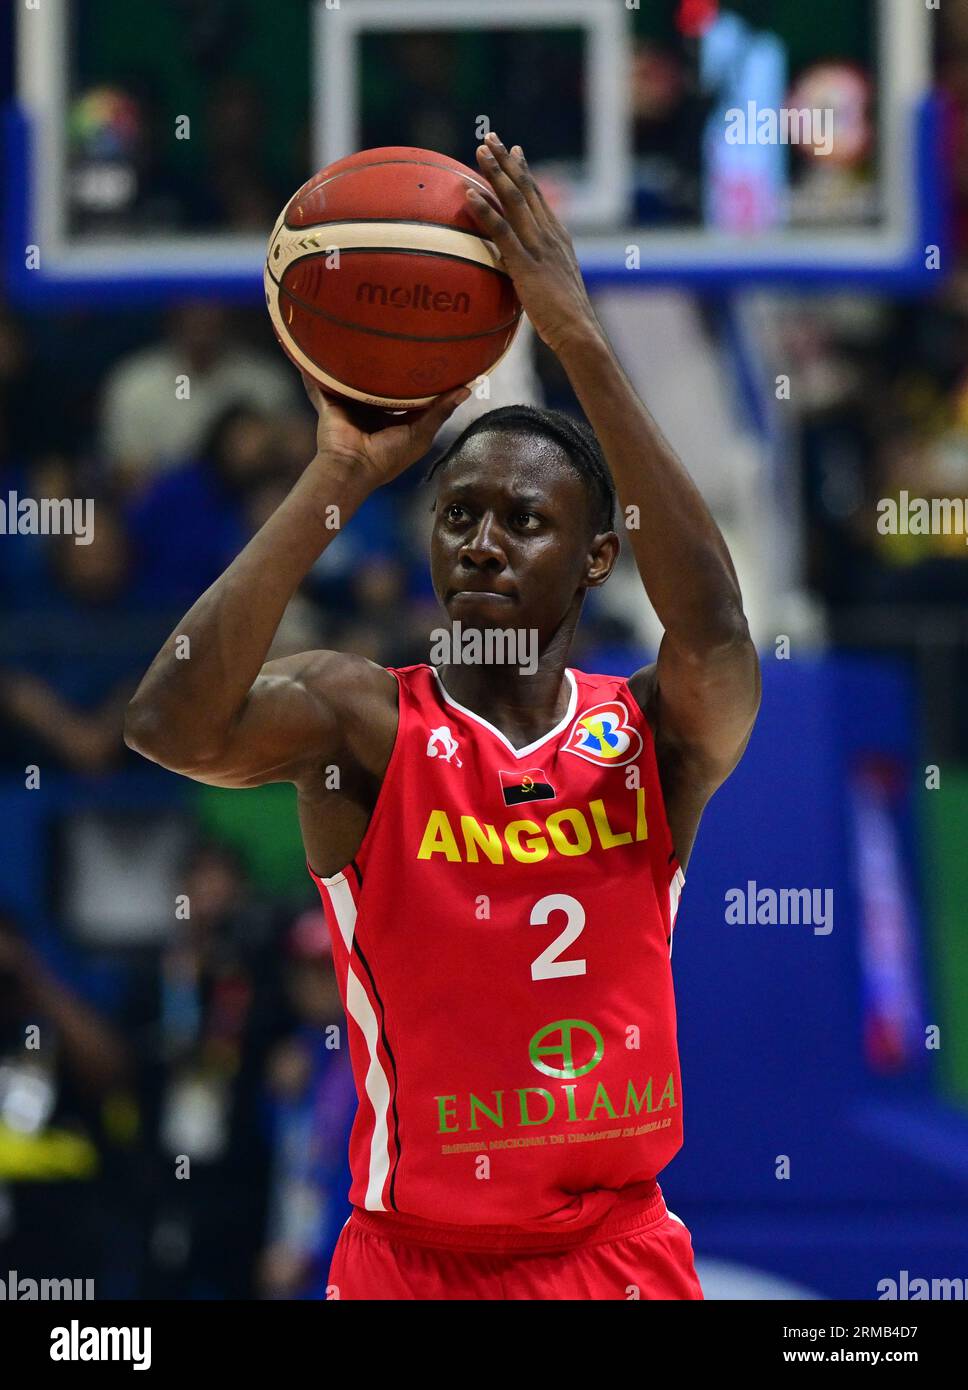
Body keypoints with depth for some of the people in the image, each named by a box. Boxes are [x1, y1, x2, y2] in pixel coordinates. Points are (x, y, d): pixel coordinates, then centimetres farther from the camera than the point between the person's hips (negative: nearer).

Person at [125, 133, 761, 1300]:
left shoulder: (650, 735, -2)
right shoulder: (361, 720, -5)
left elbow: (715, 635, -25)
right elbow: (173, 723, -25)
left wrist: (582, 345, -27)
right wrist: (342, 472, -25)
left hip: (617, 1249, 1)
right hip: (414, 1257, -1)